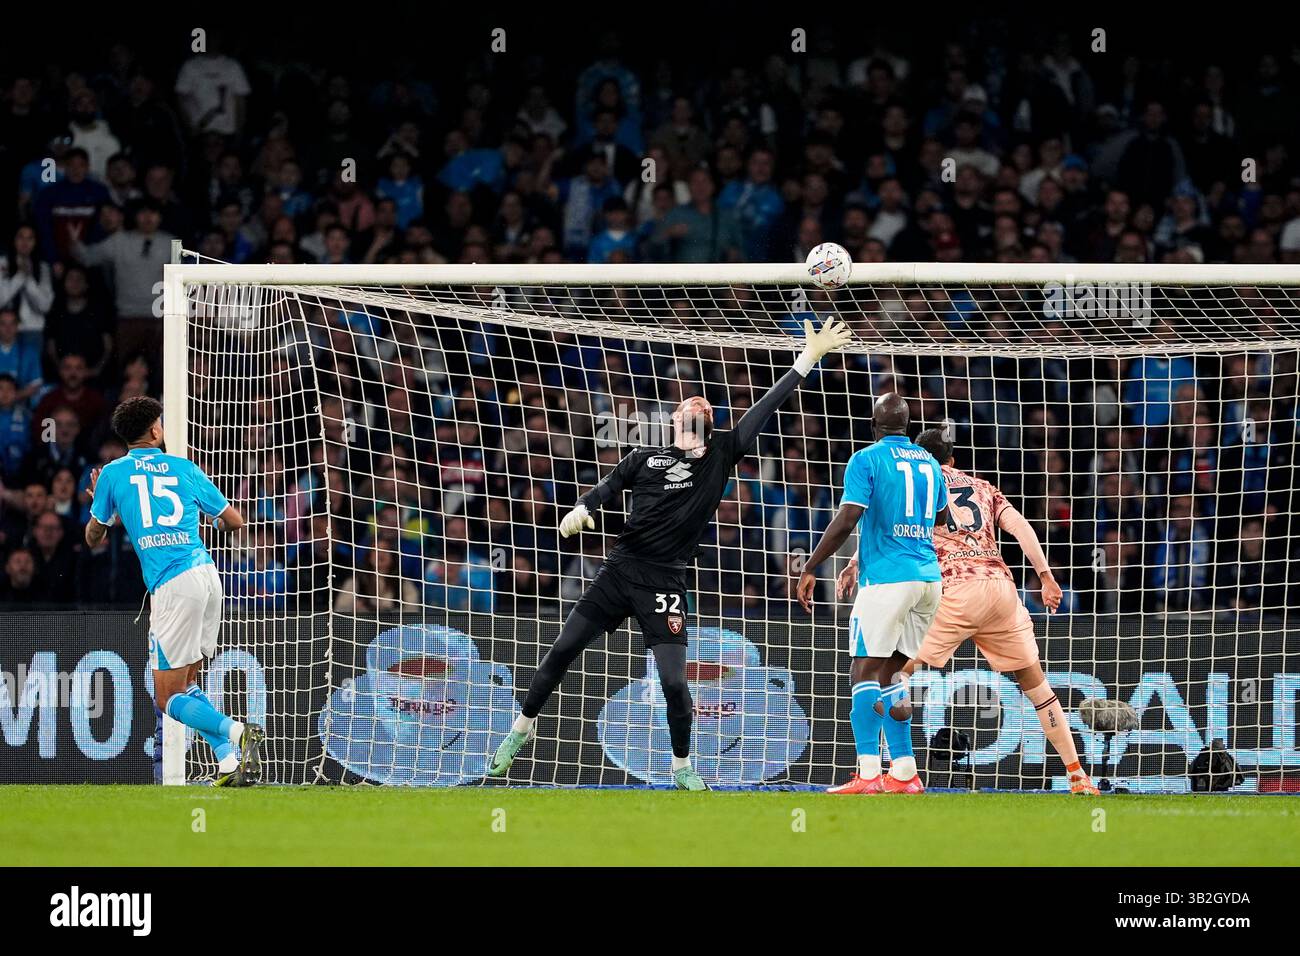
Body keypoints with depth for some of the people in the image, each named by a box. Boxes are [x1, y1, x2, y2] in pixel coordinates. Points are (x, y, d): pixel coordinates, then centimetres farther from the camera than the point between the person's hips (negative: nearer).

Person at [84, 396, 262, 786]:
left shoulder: (113, 473, 7)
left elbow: (93, 539, 19)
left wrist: (99, 504, 40)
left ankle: (237, 732, -26)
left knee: (169, 698, -1)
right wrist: (214, 523, 42)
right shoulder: (185, 468, 14)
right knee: (186, 684, 19)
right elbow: (234, 521, 19)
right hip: (206, 571, 5)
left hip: (173, 585, -5)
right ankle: (231, 761, 3)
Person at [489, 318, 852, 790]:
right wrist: (581, 510, -16)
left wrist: (809, 358, 2)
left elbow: (764, 408, 5)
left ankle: (682, 766, 13)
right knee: (562, 650, 3)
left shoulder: (721, 457, 7)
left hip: (665, 583, -1)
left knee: (673, 680, -8)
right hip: (620, 569, 1)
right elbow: (609, 487, 7)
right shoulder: (646, 458, 9)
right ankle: (522, 728, 23)